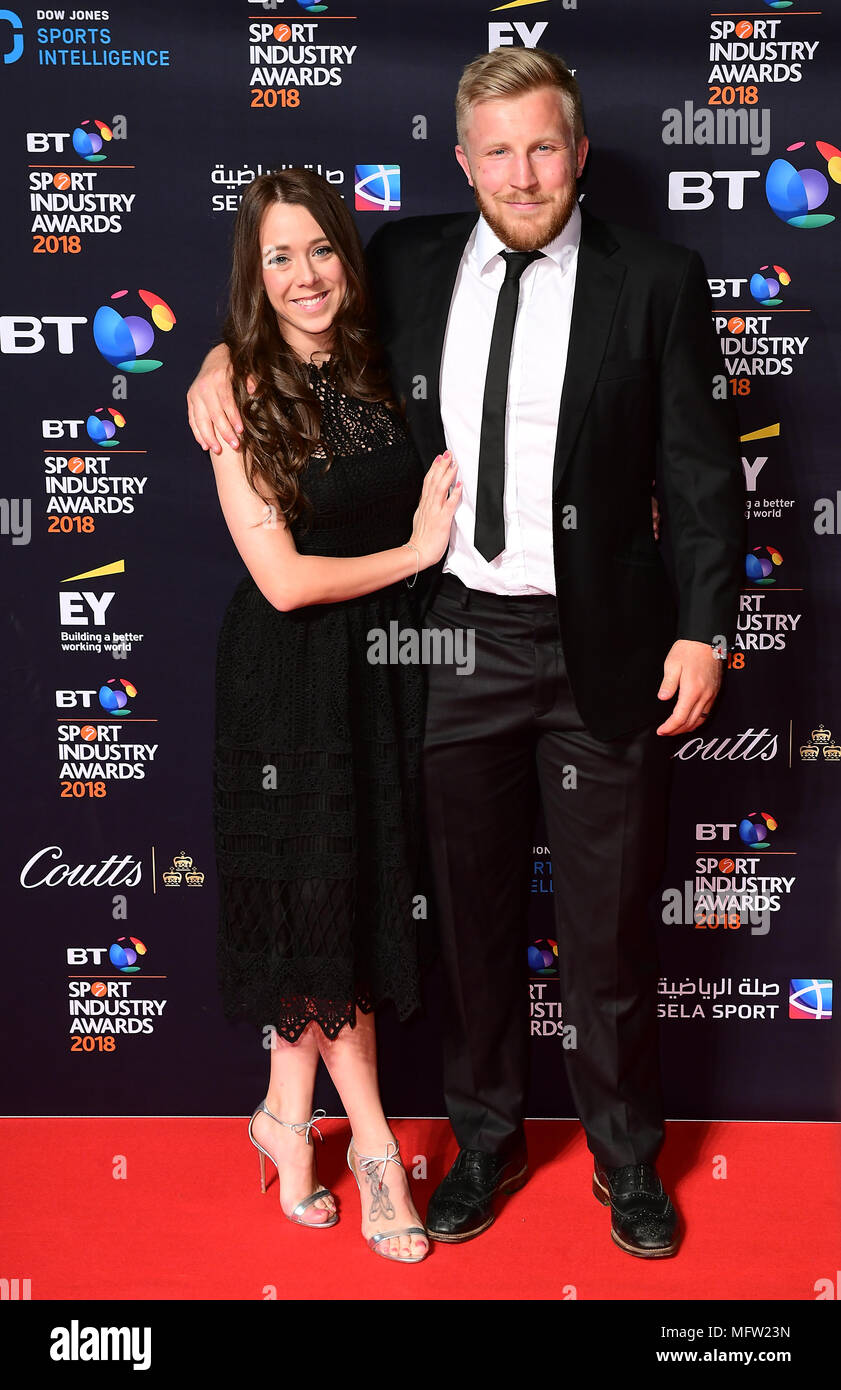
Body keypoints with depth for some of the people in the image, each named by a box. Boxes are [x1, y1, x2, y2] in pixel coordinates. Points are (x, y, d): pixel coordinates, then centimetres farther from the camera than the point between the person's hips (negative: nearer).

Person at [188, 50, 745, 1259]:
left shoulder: (655, 280, -3)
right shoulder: (408, 264, 5)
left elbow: (702, 473, -2)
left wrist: (704, 631, -9)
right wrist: (228, 353, 5)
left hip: (603, 650, -2)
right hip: (457, 644, 3)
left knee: (610, 923, 9)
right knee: (473, 910, 14)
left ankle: (627, 1158, 32)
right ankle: (487, 1138, 36)